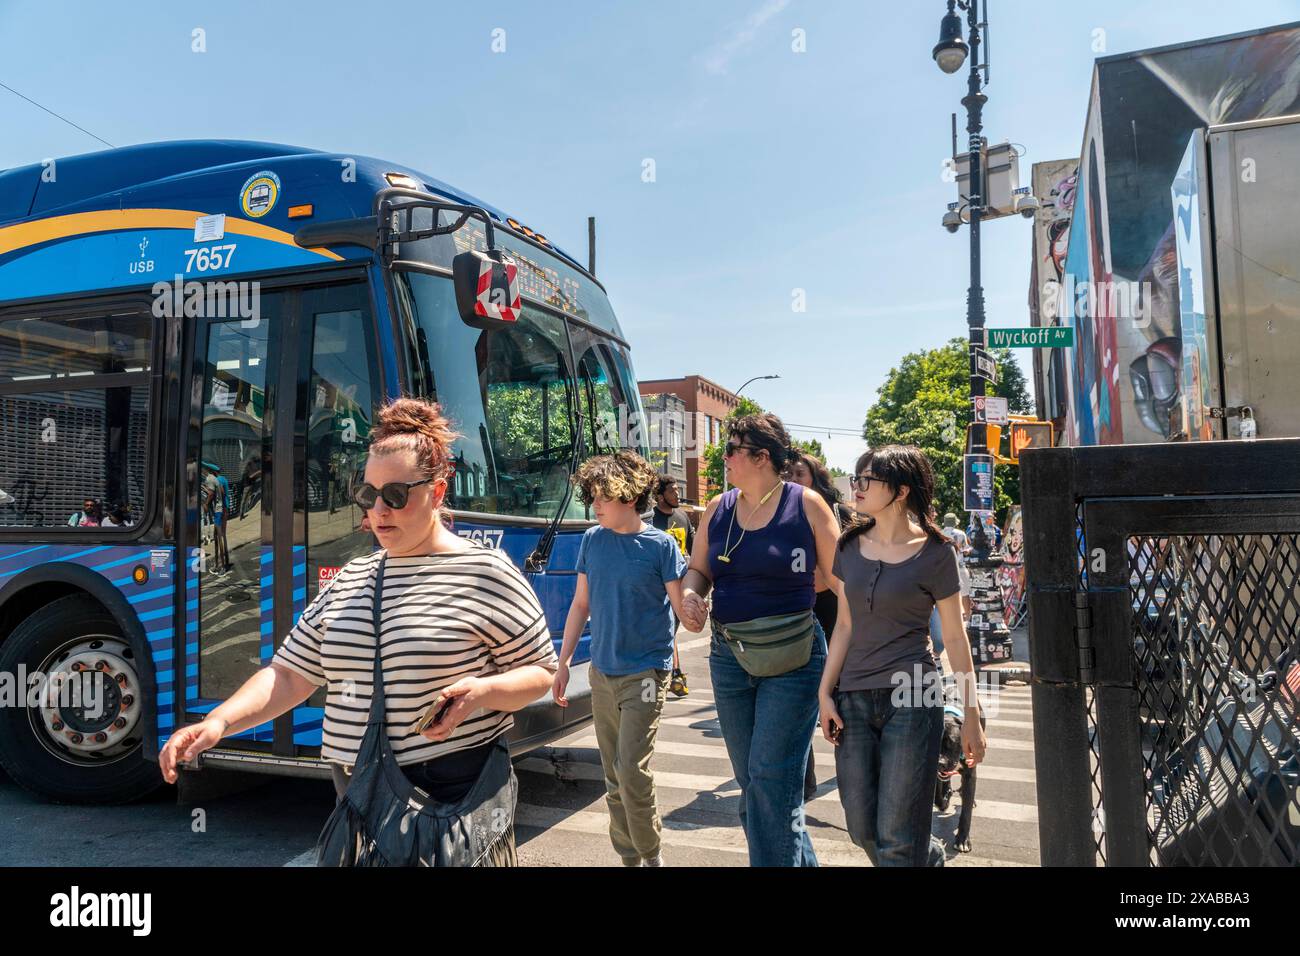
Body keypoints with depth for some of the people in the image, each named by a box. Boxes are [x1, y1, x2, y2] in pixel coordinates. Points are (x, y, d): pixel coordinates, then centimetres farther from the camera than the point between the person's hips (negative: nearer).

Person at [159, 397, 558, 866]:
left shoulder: (485, 571, -10)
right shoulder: (350, 579, 8)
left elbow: (541, 672, -6)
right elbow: (289, 675, 8)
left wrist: (481, 690, -24)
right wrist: (218, 722, -7)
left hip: (454, 794, -5)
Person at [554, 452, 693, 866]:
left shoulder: (660, 545, -9)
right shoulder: (592, 540, 3)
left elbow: (684, 610, -8)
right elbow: (581, 604, 10)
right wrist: (563, 662, 8)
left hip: (645, 673, -5)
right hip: (602, 673, 5)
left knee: (632, 771, -8)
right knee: (613, 776, 12)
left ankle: (651, 854, 14)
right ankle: (629, 856, 27)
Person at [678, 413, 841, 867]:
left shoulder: (806, 504, -9)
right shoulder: (718, 508, 6)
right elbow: (697, 570, 11)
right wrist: (691, 596, -8)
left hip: (792, 660, -6)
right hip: (728, 656, 6)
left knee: (771, 778, -6)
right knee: (749, 781, 15)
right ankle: (799, 859, 34)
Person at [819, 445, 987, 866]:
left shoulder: (934, 552, -5)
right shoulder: (850, 546, 7)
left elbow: (955, 638, -1)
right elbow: (845, 625, 10)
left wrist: (972, 716, 0)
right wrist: (825, 693, 5)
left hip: (911, 698, -5)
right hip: (853, 700, 5)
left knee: (896, 837, -4)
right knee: (862, 830, 11)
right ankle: (931, 856, 39)